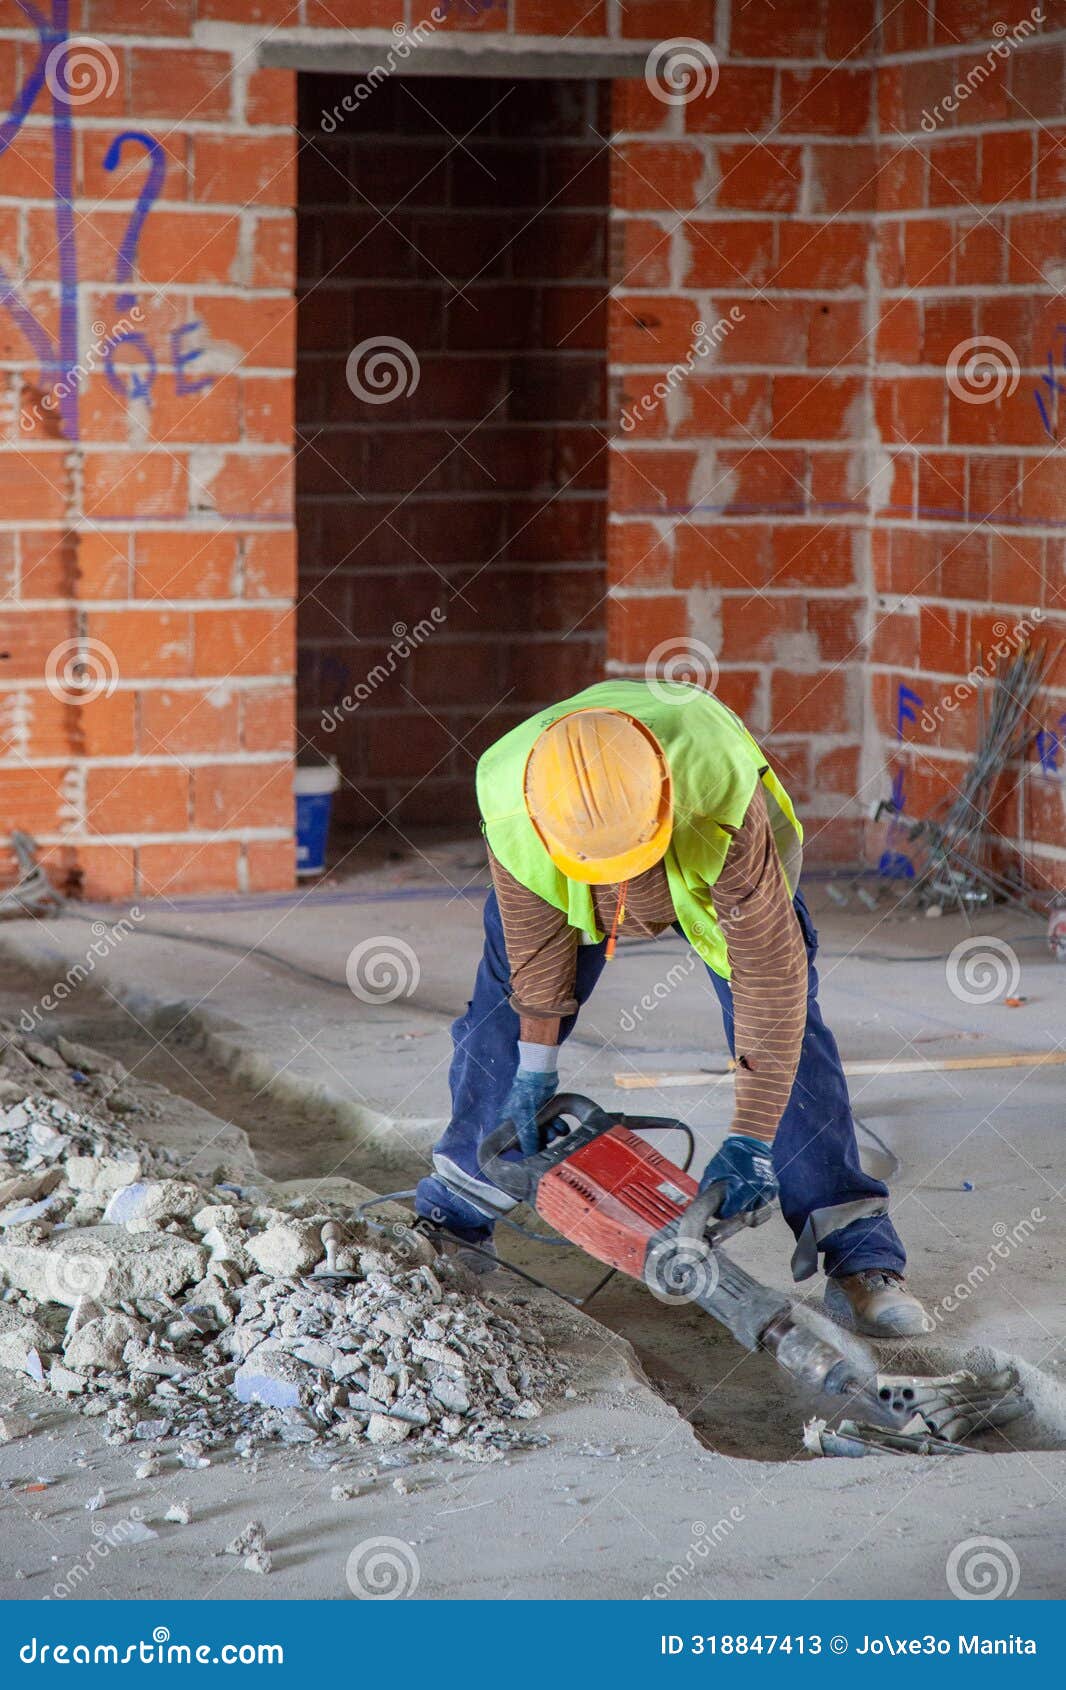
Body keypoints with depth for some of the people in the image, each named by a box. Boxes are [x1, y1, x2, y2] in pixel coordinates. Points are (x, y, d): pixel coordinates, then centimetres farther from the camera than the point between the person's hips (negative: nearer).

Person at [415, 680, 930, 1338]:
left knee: (785, 1027, -15)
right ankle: (452, 1215, 22)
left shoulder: (724, 796, -48)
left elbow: (770, 973, -42)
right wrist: (536, 1066, -11)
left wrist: (750, 1140, -41)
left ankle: (860, 1258, -14)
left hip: (712, 865, -2)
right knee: (502, 1011, 1)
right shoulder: (507, 799, -39)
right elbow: (534, 936, -19)